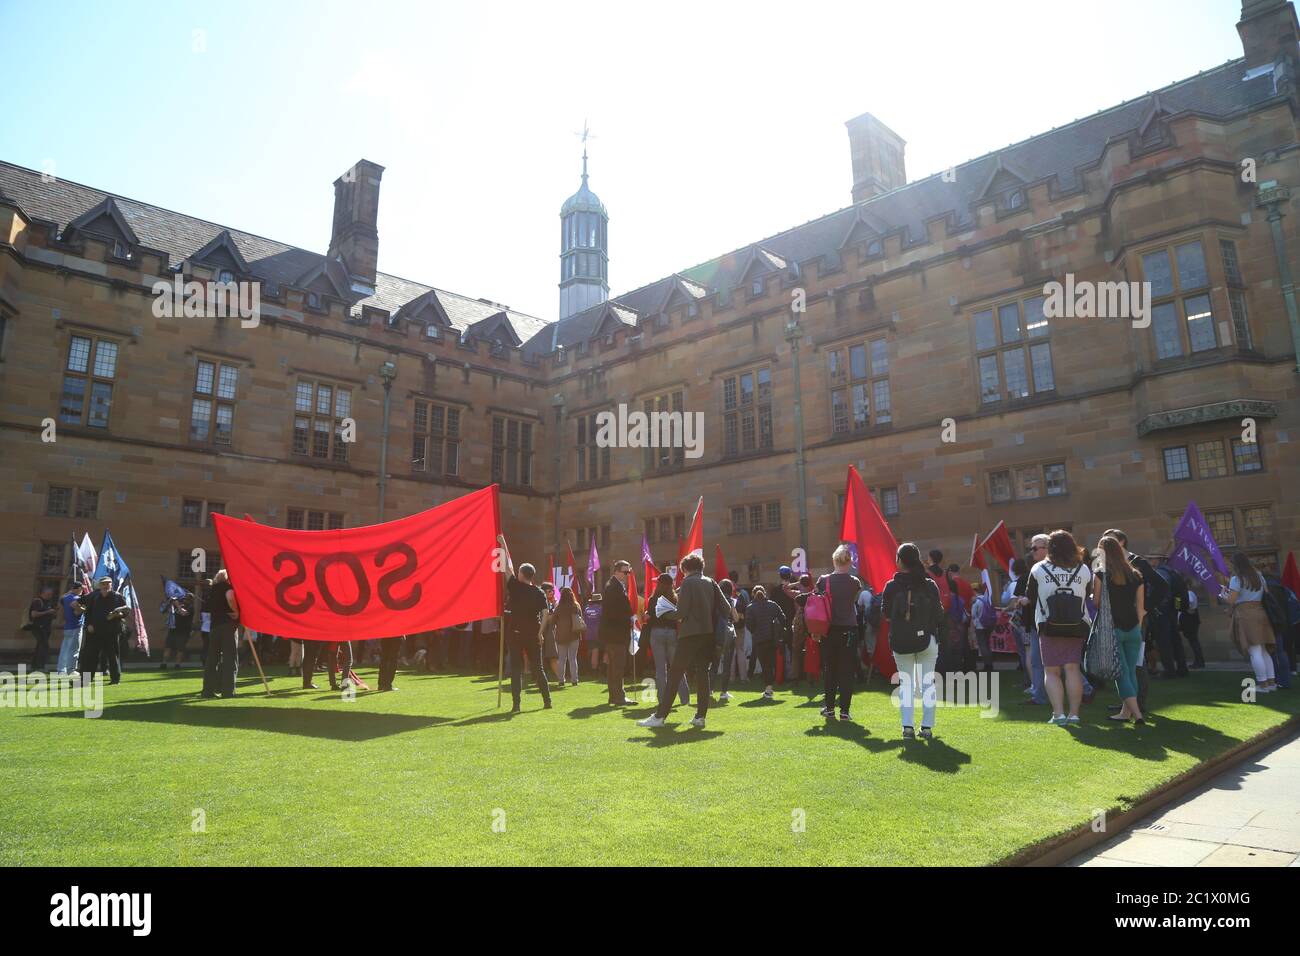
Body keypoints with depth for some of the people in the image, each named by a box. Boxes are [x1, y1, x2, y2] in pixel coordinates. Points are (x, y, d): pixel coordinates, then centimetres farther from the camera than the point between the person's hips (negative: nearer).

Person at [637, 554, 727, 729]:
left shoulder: (687, 583, -6)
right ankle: (700, 716, 10)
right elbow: (726, 608, 4)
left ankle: (659, 716, -3)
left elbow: (681, 612, -12)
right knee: (702, 673, 11)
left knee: (674, 675, -3)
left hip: (690, 635, -6)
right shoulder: (711, 582, 9)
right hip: (708, 634, 6)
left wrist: (671, 615, 7)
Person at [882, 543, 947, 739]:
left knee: (905, 683, 9)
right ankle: (927, 727, 8)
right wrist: (939, 638, 14)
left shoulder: (892, 586, -8)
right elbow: (939, 613, -1)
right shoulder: (930, 585, -6)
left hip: (900, 642, 0)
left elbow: (885, 614, 1)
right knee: (927, 683, 9)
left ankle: (908, 726, 3)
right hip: (927, 640, 0)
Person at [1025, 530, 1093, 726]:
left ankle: (1058, 713, -5)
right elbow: (1087, 597, 14)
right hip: (1077, 626, 2)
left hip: (1049, 627, -2)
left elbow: (1030, 598, 4)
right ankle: (1074, 713, 4)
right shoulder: (1084, 570, 3)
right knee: (1073, 669, 5)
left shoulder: (1038, 569, -3)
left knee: (1051, 671, 3)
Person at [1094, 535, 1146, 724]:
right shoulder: (1135, 575, 6)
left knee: (1121, 672, 1)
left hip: (1112, 628, -4)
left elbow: (1096, 602, -7)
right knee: (1131, 671, 14)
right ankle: (1126, 712, 21)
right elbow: (1140, 607, 9)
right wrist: (1138, 627, 17)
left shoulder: (1101, 575, -8)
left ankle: (1136, 713, -7)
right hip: (1133, 628, 4)